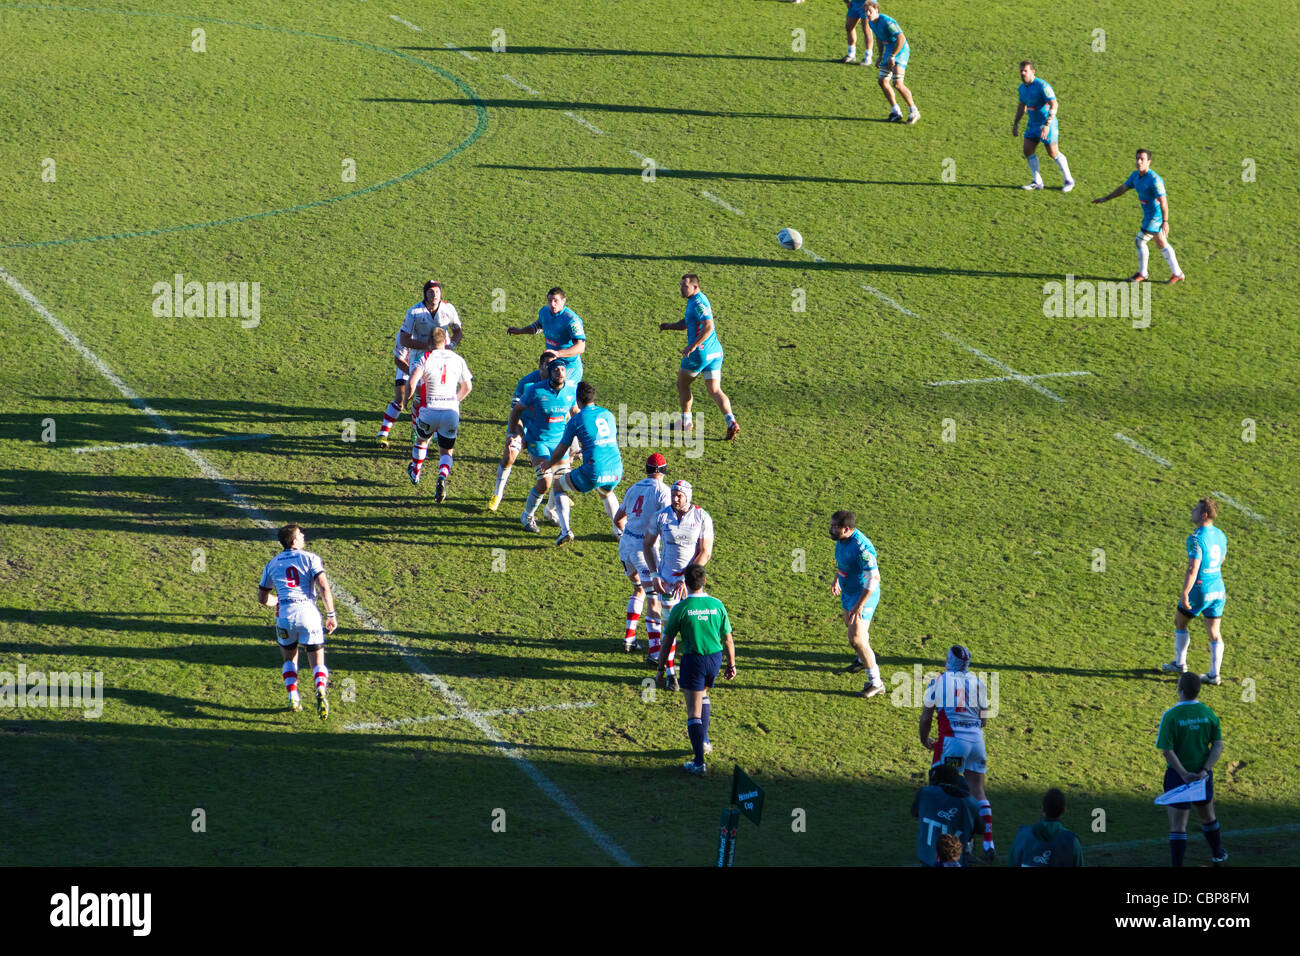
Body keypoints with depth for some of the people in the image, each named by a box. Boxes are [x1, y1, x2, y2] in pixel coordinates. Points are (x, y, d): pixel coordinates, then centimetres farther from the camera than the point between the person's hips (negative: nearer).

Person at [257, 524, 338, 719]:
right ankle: (321, 691, -24)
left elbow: (262, 599, 20)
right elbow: (324, 587, -8)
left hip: (285, 614, 2)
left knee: (289, 658, 23)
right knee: (317, 662, 5)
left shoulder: (272, 564, 14)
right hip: (308, 611, -2)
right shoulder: (310, 558, 4)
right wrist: (331, 615, -4)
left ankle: (293, 697, 5)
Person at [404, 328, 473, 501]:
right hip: (451, 411, 2)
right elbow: (467, 386, 13)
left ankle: (415, 473, 47)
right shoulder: (457, 360, 5)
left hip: (429, 411, -2)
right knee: (446, 451, 12)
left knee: (421, 441, 27)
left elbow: (413, 380, -21)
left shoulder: (425, 358, -8)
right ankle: (442, 478, -17)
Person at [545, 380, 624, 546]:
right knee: (606, 491, 41)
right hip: (615, 472, 5)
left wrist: (548, 465, 29)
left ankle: (565, 530, 6)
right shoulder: (608, 414, 15)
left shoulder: (576, 420, 0)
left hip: (593, 474, -5)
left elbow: (559, 452, 8)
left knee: (559, 486, 21)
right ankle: (619, 528, 30)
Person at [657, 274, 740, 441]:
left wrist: (693, 346, -25)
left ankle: (686, 421, 23)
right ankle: (731, 422, -17)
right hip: (715, 352, 9)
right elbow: (686, 323, 28)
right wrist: (669, 326, 11)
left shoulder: (698, 303, -16)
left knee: (682, 384, 13)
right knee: (715, 390, 2)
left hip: (700, 353, -9)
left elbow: (708, 327, -26)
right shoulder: (694, 301, 16)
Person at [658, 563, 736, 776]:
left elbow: (667, 641, -6)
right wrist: (731, 665, 15)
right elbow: (728, 640, 3)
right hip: (715, 659, 4)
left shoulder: (681, 608, -13)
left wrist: (661, 667, 7)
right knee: (703, 696, 33)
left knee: (694, 712, -1)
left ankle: (699, 763, -3)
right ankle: (704, 740, 38)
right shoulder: (717, 605, -4)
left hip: (693, 660, -4)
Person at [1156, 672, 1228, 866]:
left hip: (1177, 775, -4)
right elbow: (1218, 746, -5)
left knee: (1177, 826, -1)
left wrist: (1184, 774, -17)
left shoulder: (1170, 716, -16)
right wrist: (1205, 770, -11)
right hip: (1203, 775, 4)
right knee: (1208, 815, 26)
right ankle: (1218, 853, 44)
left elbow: (1167, 751, -19)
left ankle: (1177, 864, -6)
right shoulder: (1209, 714, -4)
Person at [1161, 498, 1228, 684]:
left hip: (1200, 590, -7)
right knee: (1214, 632, 9)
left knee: (1180, 623, 16)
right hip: (1218, 588, 7)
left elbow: (1192, 570, -23)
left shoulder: (1196, 539, -20)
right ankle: (1215, 674, 7)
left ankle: (1179, 664, 25)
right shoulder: (1220, 535, 5)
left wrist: (1185, 594, -19)